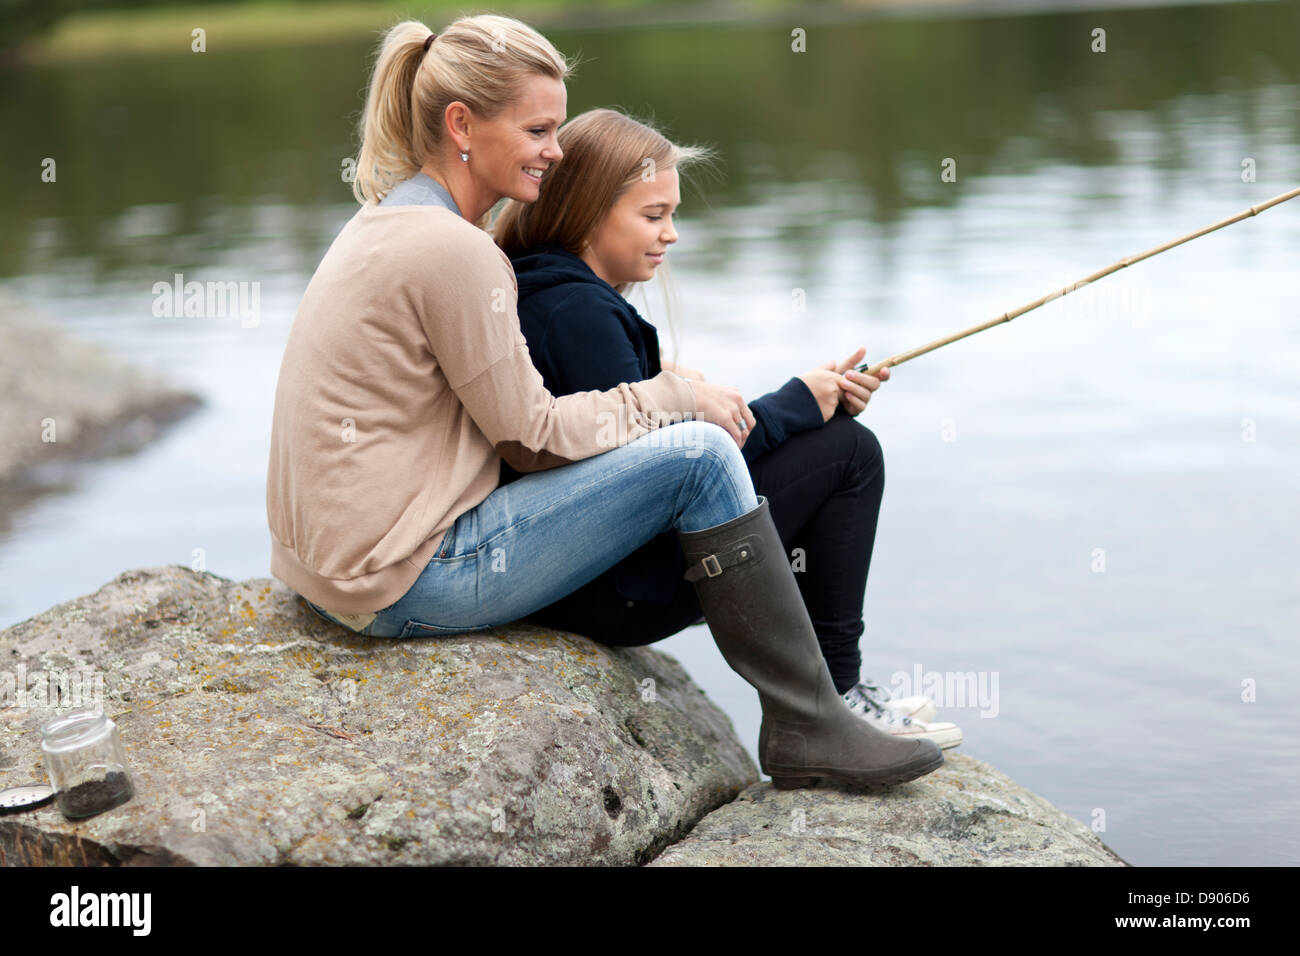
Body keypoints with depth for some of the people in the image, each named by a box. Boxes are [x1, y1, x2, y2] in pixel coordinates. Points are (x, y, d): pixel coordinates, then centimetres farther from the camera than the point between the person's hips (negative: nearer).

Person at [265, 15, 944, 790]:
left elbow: (506, 429, 17)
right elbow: (533, 434, -13)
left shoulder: (390, 223, 13)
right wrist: (678, 397, -1)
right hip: (407, 588, -10)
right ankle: (810, 728, -2)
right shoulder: (450, 249, -19)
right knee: (698, 454, -10)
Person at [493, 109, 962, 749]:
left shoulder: (535, 291, 14)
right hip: (611, 591, -10)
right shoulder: (578, 310, -18)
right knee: (849, 452, -4)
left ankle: (835, 691, 21)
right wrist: (794, 404, -9)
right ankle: (833, 695, 4)